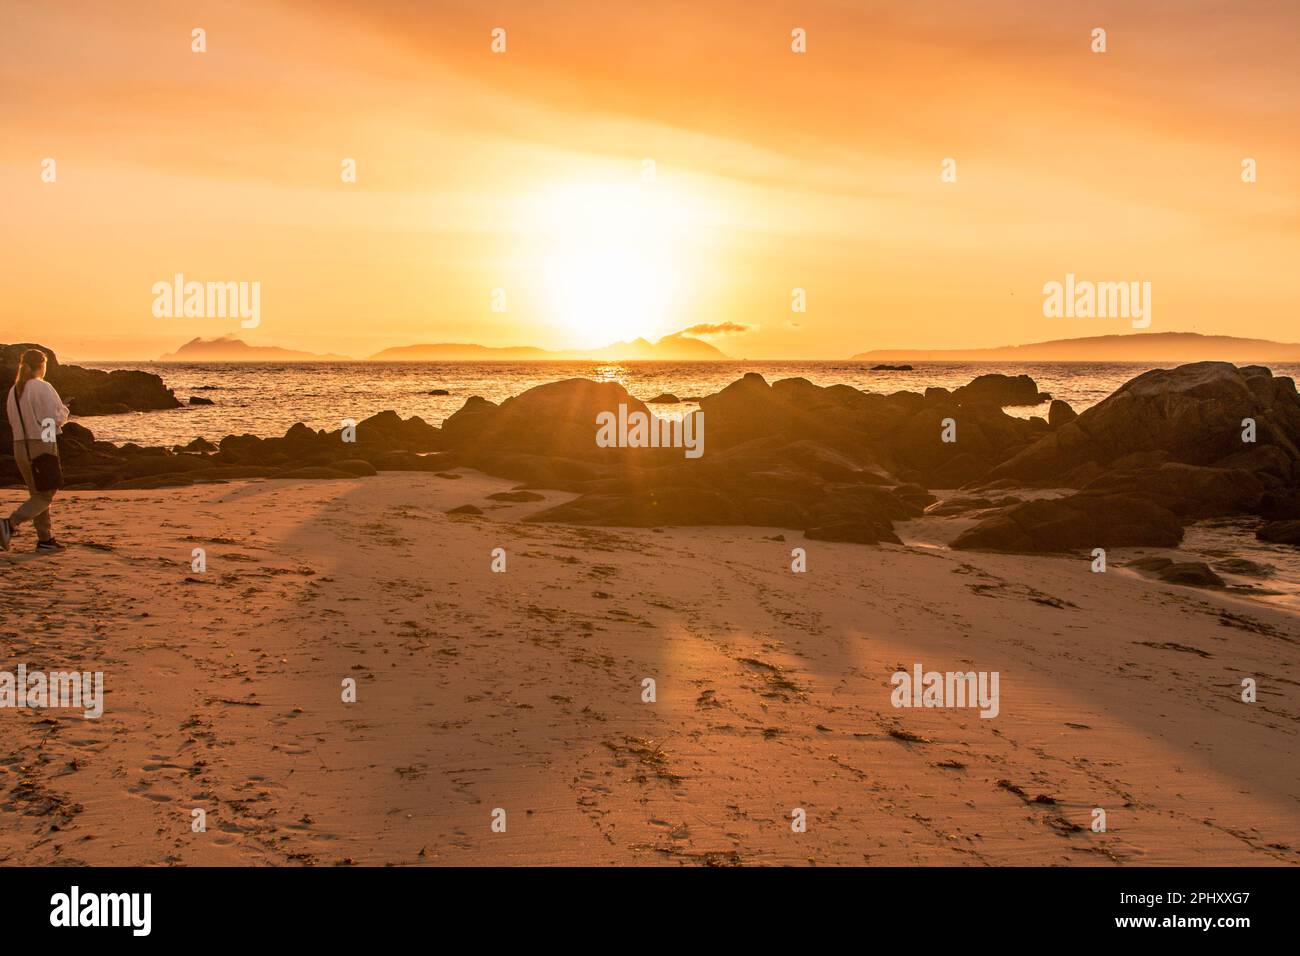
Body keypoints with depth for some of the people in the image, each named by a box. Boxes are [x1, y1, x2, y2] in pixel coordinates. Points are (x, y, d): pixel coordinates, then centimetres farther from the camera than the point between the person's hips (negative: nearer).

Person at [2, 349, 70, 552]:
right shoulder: (43, 388, -12)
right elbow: (57, 418, -15)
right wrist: (63, 410, 6)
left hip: (20, 446, 7)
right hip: (42, 445, -7)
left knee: (38, 494, 15)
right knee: (45, 496, 1)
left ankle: (45, 539, 16)